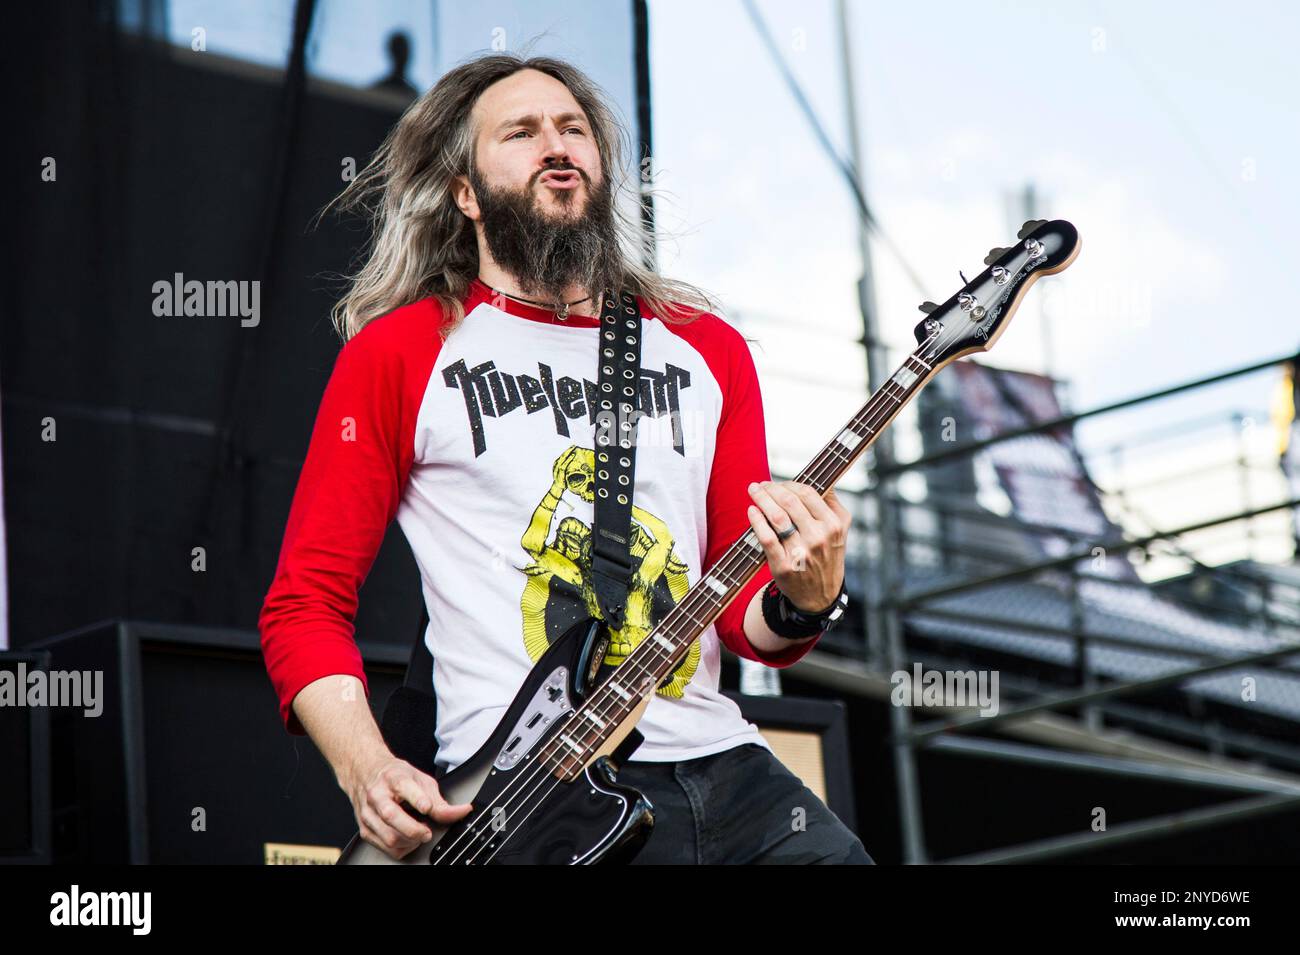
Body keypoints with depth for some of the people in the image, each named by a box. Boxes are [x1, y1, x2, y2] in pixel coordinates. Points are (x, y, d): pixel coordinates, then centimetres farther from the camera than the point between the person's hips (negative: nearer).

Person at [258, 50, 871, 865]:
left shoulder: (709, 351, 17)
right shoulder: (399, 353, 5)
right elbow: (304, 604, 5)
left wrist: (802, 603, -4)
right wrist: (367, 770, -10)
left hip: (717, 764, 4)